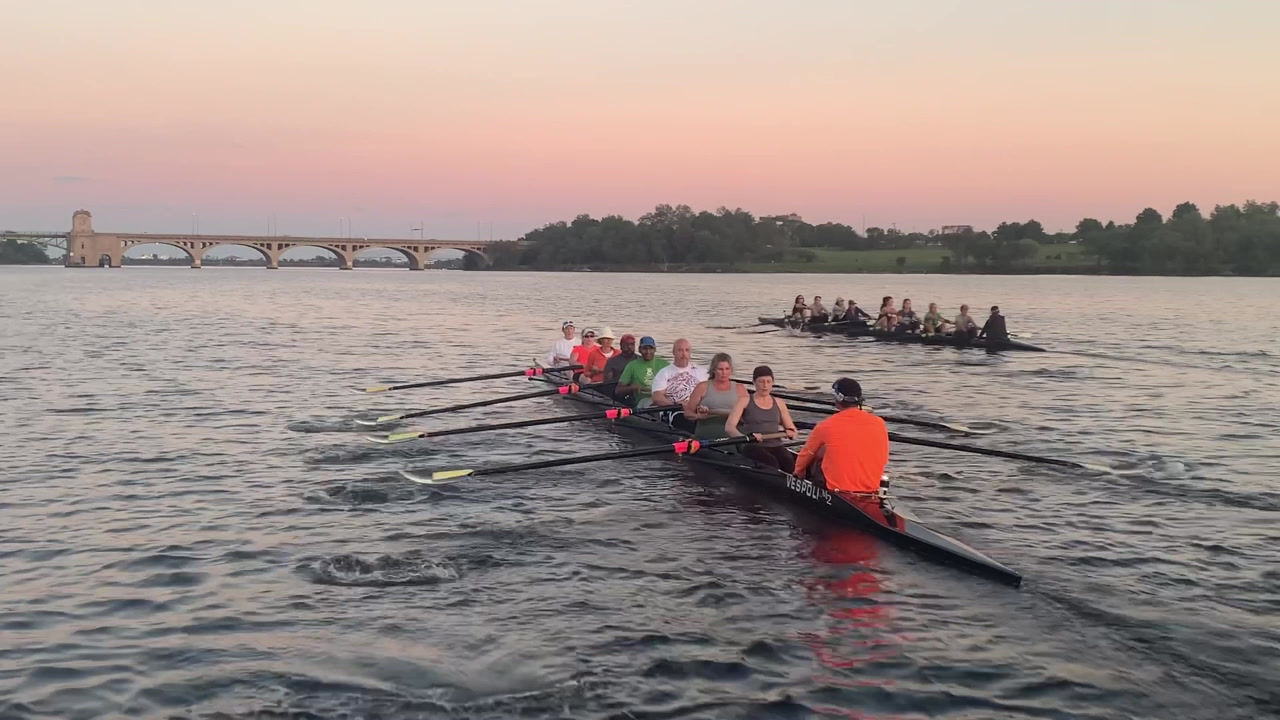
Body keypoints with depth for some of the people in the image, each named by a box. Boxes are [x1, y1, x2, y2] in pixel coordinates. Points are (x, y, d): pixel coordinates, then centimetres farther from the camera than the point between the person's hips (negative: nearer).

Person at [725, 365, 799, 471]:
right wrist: (745, 437, -25)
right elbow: (729, 427, -4)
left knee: (790, 462, -30)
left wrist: (790, 432, -5)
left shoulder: (779, 403, 19)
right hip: (752, 446, -3)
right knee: (771, 463, -34)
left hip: (775, 445, 3)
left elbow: (791, 428, 21)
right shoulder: (745, 401, 8)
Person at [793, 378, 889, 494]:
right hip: (872, 488, 4)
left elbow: (806, 455, 8)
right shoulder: (880, 424, -1)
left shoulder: (825, 426, -9)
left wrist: (798, 472, 30)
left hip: (836, 489, -4)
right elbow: (884, 460, 13)